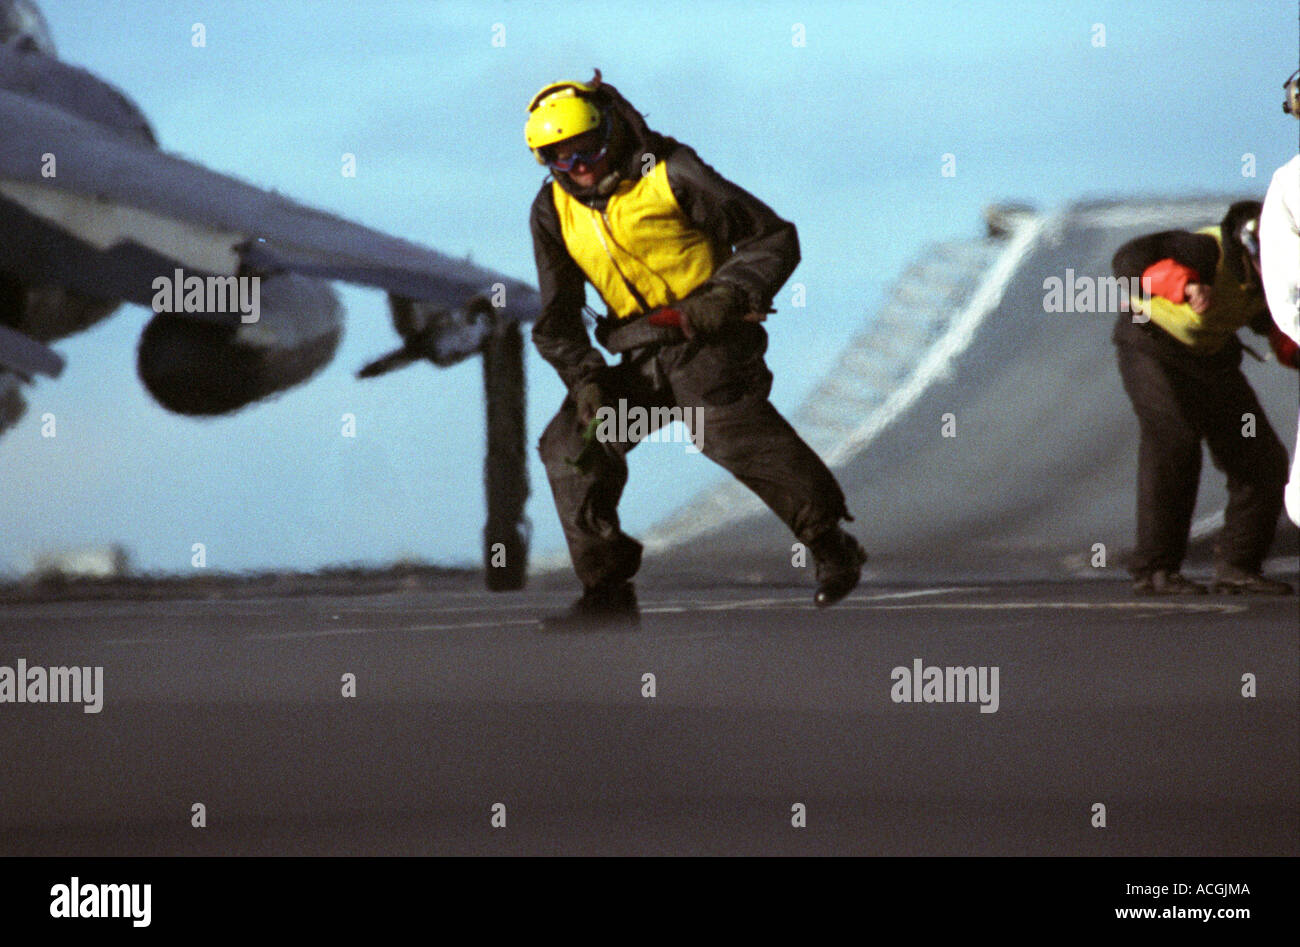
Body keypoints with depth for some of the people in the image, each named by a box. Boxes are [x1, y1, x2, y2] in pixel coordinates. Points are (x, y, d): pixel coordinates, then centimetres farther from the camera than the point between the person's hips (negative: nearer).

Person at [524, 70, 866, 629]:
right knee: (568, 446, -5)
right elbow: (556, 322, 11)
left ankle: (832, 549, -23)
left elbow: (774, 239, -5)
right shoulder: (554, 211, 6)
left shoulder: (671, 178, -9)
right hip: (642, 360, 7)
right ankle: (608, 594, 3)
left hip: (708, 337, -7)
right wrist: (584, 380, -7)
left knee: (726, 426, -32)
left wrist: (730, 294, -21)